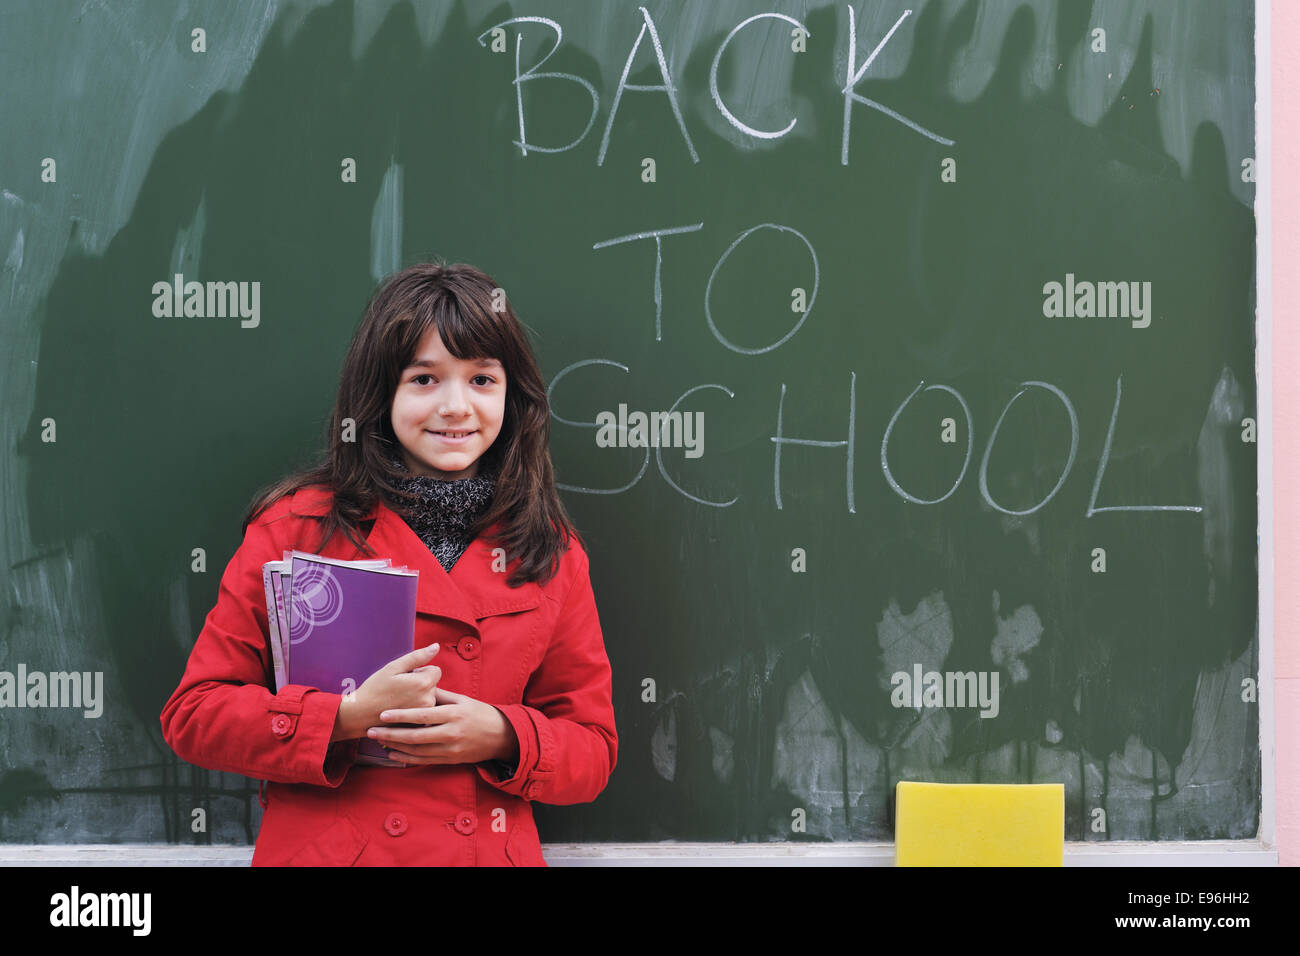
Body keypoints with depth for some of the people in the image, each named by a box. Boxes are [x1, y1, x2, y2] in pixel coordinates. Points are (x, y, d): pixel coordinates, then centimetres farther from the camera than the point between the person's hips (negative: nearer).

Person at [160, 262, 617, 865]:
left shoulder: (552, 553, 2)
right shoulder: (298, 526, -5)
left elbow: (592, 748, 6)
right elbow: (193, 715, -5)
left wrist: (502, 737, -14)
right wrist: (349, 718, -18)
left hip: (491, 852, 2)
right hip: (320, 850, -2)